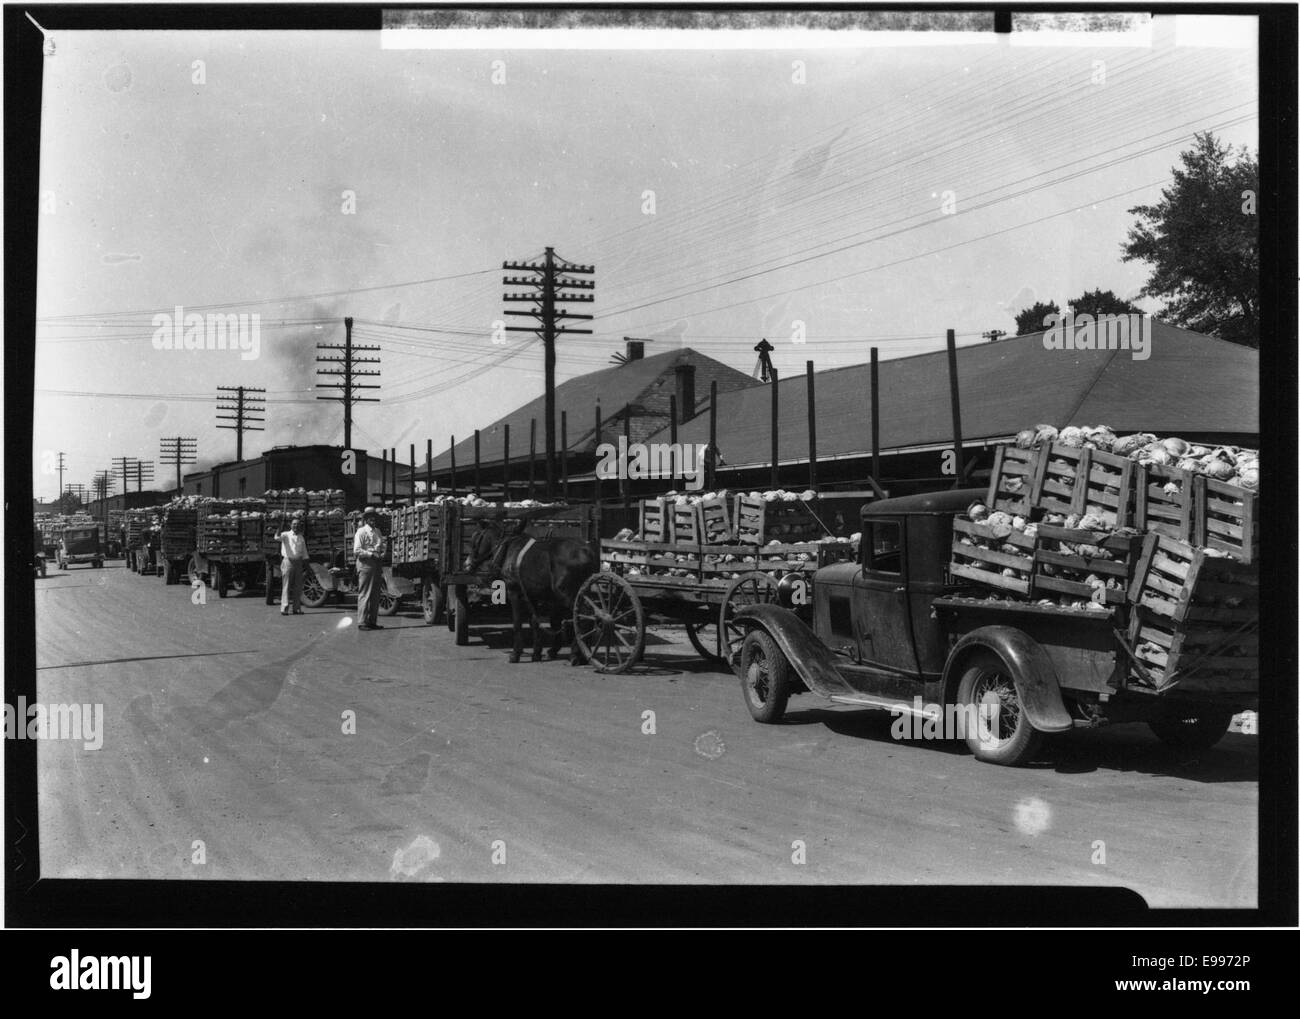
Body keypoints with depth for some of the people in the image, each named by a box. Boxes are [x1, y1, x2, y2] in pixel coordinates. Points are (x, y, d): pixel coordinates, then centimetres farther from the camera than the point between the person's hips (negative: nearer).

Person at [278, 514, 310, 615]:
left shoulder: (301, 537, 15)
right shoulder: (286, 535, 1)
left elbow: (304, 552, 18)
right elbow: (278, 537, -21)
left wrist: (307, 565, 15)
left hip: (298, 562, 5)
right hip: (288, 561, -5)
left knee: (298, 587, 5)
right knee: (286, 586, -6)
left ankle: (297, 608, 11)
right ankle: (284, 608, -7)